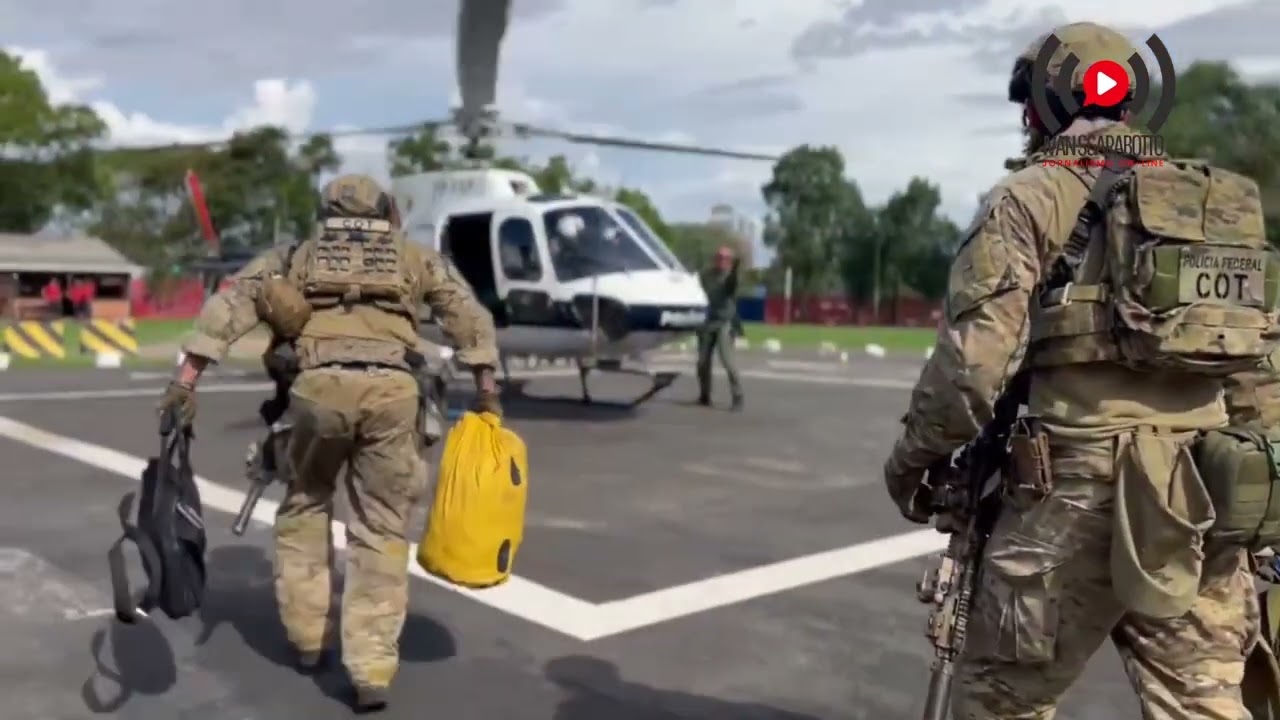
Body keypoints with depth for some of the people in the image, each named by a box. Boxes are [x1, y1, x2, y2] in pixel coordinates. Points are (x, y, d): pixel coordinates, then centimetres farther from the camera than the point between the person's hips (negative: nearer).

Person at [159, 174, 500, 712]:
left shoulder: (299, 255, 26)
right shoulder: (414, 258, 26)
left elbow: (230, 302, 13)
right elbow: (469, 314, 13)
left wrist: (187, 376, 7)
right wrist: (486, 389, 12)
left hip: (321, 386, 1)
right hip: (392, 390, 0)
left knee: (306, 505, 25)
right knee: (381, 532, 8)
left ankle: (307, 638, 30)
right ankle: (372, 671, 4)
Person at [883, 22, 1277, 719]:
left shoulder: (1029, 198, -3)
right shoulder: (1219, 204, 17)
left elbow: (974, 360, -11)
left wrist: (910, 461, 2)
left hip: (1076, 491, -6)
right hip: (1202, 500, 6)